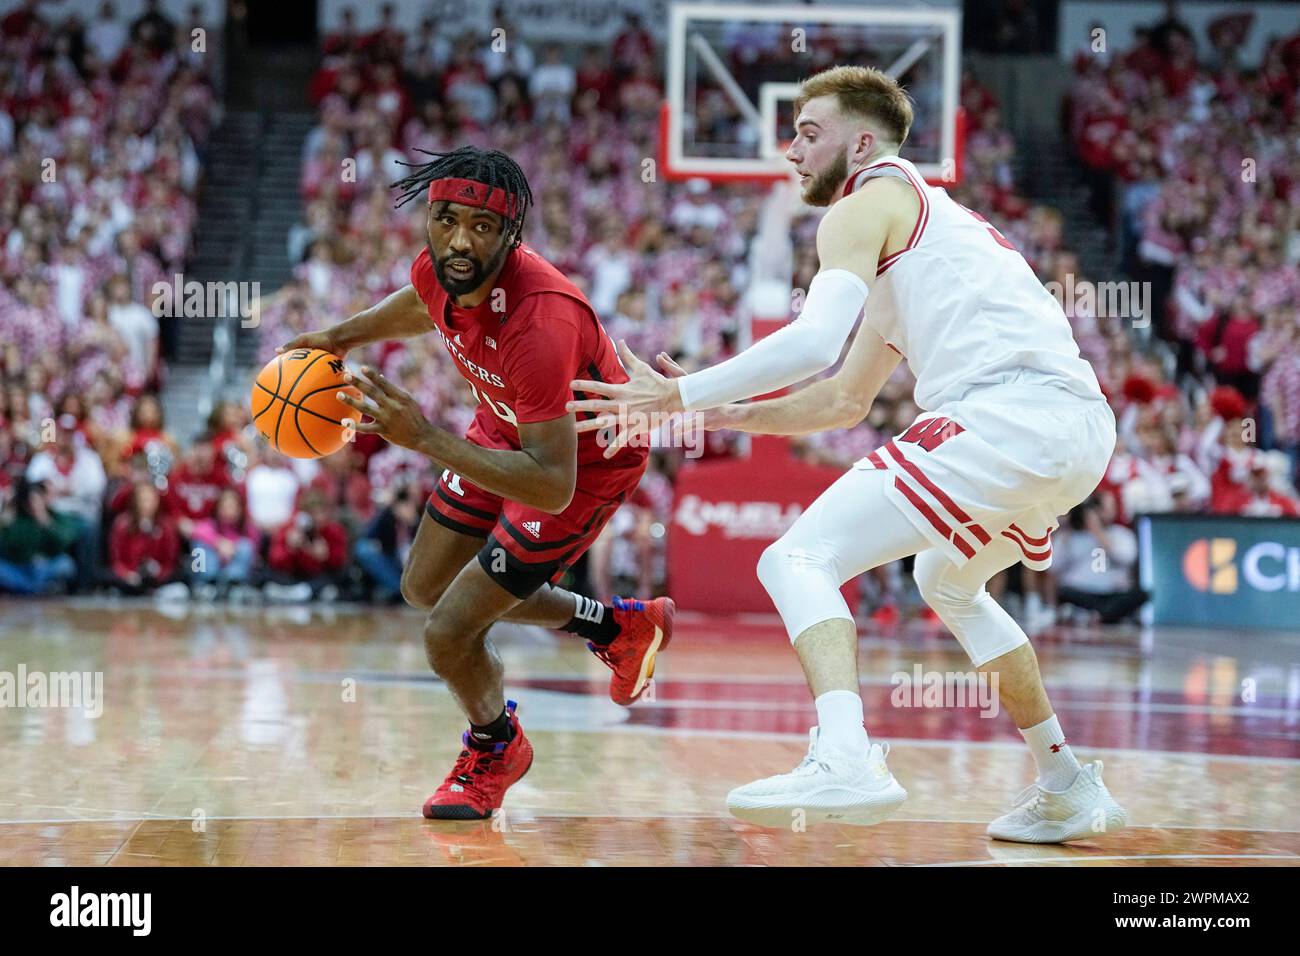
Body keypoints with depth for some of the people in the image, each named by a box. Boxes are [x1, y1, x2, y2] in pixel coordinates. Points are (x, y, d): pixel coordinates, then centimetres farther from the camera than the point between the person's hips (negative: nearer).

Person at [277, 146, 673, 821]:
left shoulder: (539, 321, -42)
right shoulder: (439, 267, -19)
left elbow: (552, 486, -43)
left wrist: (424, 439, -45)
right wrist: (342, 336, 11)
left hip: (586, 461, -8)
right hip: (507, 425, 8)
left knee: (448, 636, -9)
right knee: (425, 586, 23)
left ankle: (496, 748, 26)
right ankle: (620, 626, 37)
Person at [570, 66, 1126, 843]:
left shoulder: (864, 207, 5)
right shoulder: (931, 218, 33)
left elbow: (815, 341, -13)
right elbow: (846, 400, 36)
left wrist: (680, 397, -6)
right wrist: (726, 413, 32)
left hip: (1007, 414, -9)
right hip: (1084, 428, 9)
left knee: (799, 562, -9)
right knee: (950, 583, 34)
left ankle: (846, 760, -32)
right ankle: (1070, 790, 32)